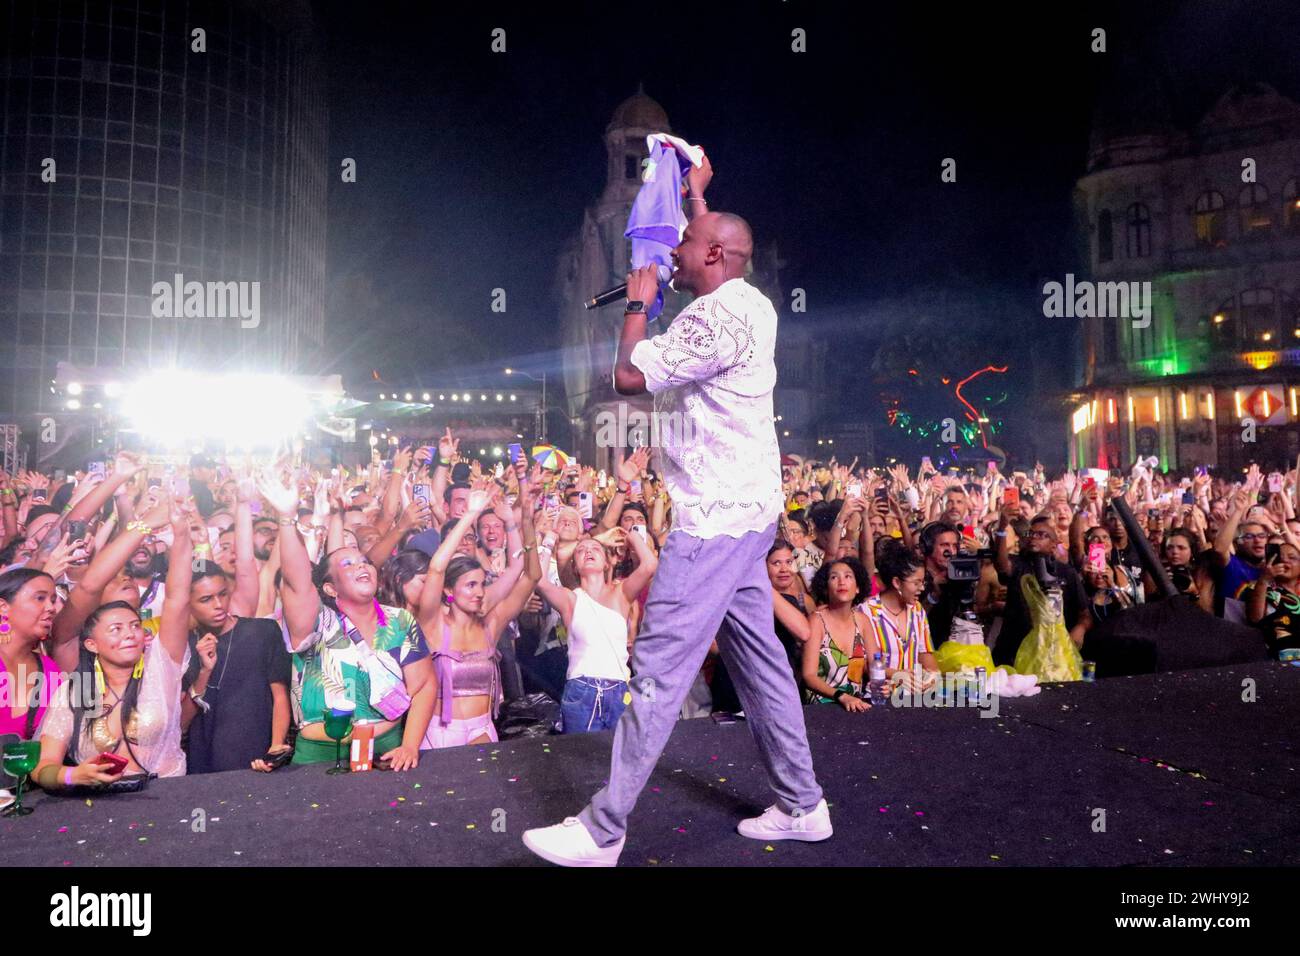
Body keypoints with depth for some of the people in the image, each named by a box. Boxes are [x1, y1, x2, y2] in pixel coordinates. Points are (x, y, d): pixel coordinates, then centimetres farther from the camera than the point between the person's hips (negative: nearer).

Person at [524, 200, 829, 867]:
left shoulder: (716, 317, -17)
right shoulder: (751, 305, 14)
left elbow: (630, 374, -17)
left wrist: (638, 304, -2)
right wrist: (697, 196, 43)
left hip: (716, 517, -11)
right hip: (746, 511, 11)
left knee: (659, 668, -8)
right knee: (758, 657, 14)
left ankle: (602, 832, 0)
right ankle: (801, 805, 23)